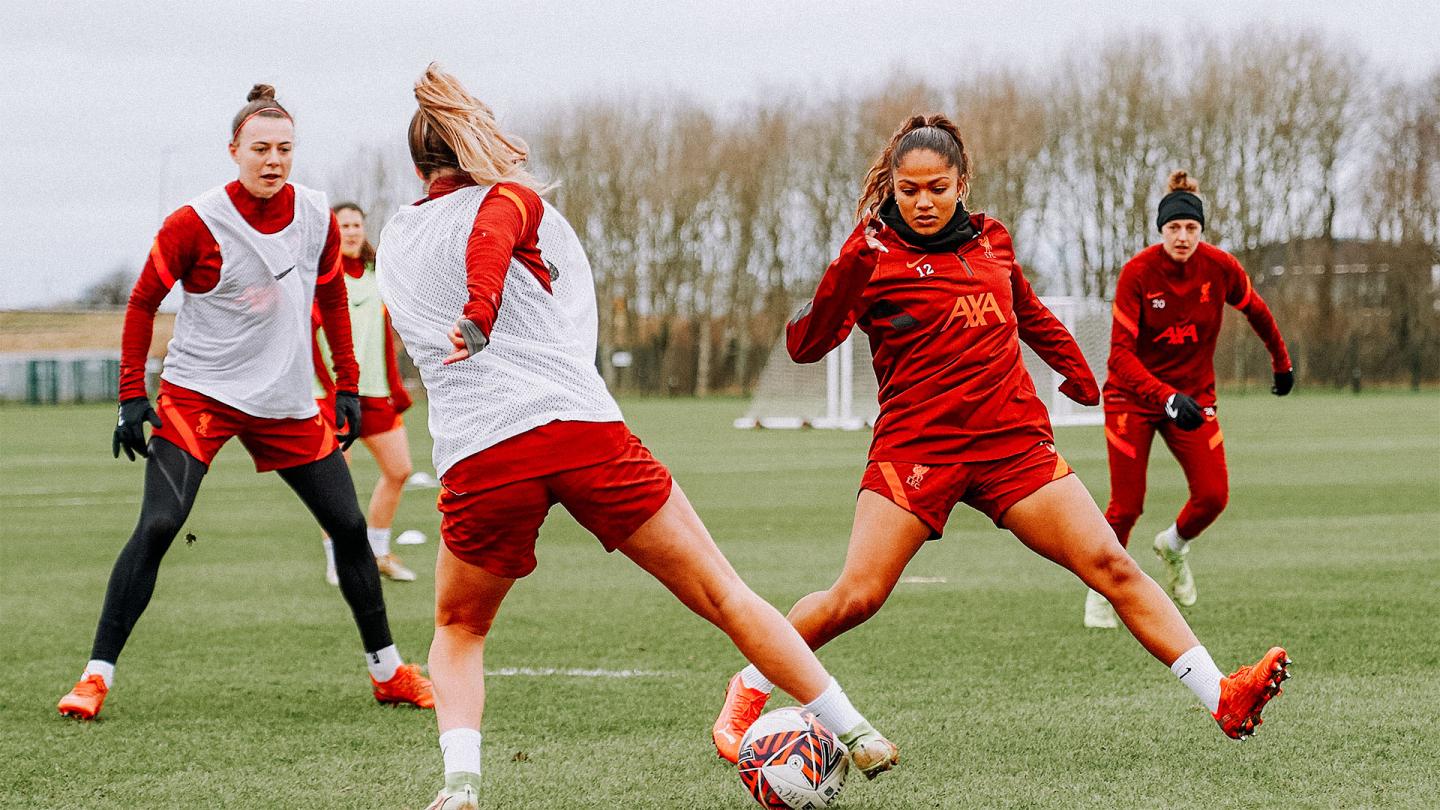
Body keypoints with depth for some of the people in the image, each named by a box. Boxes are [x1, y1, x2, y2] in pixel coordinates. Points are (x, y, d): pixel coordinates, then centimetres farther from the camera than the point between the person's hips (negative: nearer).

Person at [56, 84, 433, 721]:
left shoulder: (317, 218, 0)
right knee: (157, 527, -18)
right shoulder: (196, 223, -13)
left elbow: (332, 302, 15)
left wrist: (347, 388, 12)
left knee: (349, 526, 4)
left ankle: (387, 670, 20)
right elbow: (142, 304, -5)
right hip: (198, 393, -4)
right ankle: (96, 675, -13)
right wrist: (133, 397, -10)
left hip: (288, 405, 4)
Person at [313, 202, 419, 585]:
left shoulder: (374, 275, 13)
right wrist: (330, 387, -15)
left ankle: (378, 553, 19)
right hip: (334, 393, -6)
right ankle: (337, 561, 7)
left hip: (376, 392, 6)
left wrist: (395, 387, 12)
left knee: (398, 470, 5)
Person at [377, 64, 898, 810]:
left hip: (476, 461, 2)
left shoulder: (392, 243, 21)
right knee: (720, 595, 8)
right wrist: (480, 316, -30)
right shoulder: (510, 199, 10)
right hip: (584, 433, -2)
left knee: (459, 632, 25)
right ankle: (856, 734, 11)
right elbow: (489, 241, -13)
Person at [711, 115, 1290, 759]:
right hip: (916, 444, -4)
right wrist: (847, 272, -26)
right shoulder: (876, 253, -2)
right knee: (854, 597, -14)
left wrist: (1076, 370, 31)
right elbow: (805, 345, -12)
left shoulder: (990, 242, 13)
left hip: (1014, 440, 4)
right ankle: (749, 689, 9)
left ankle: (1222, 698, -6)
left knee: (1111, 566, -5)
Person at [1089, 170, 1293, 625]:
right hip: (1133, 396, -3)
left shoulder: (1220, 268, -11)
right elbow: (1121, 351, -23)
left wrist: (1281, 362, 23)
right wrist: (1166, 398, -36)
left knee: (1213, 495, -12)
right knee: (1126, 506, -8)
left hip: (1193, 395, 3)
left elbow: (1257, 312, 11)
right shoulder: (1138, 272, -20)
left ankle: (1174, 546, 22)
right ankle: (1101, 591, 17)